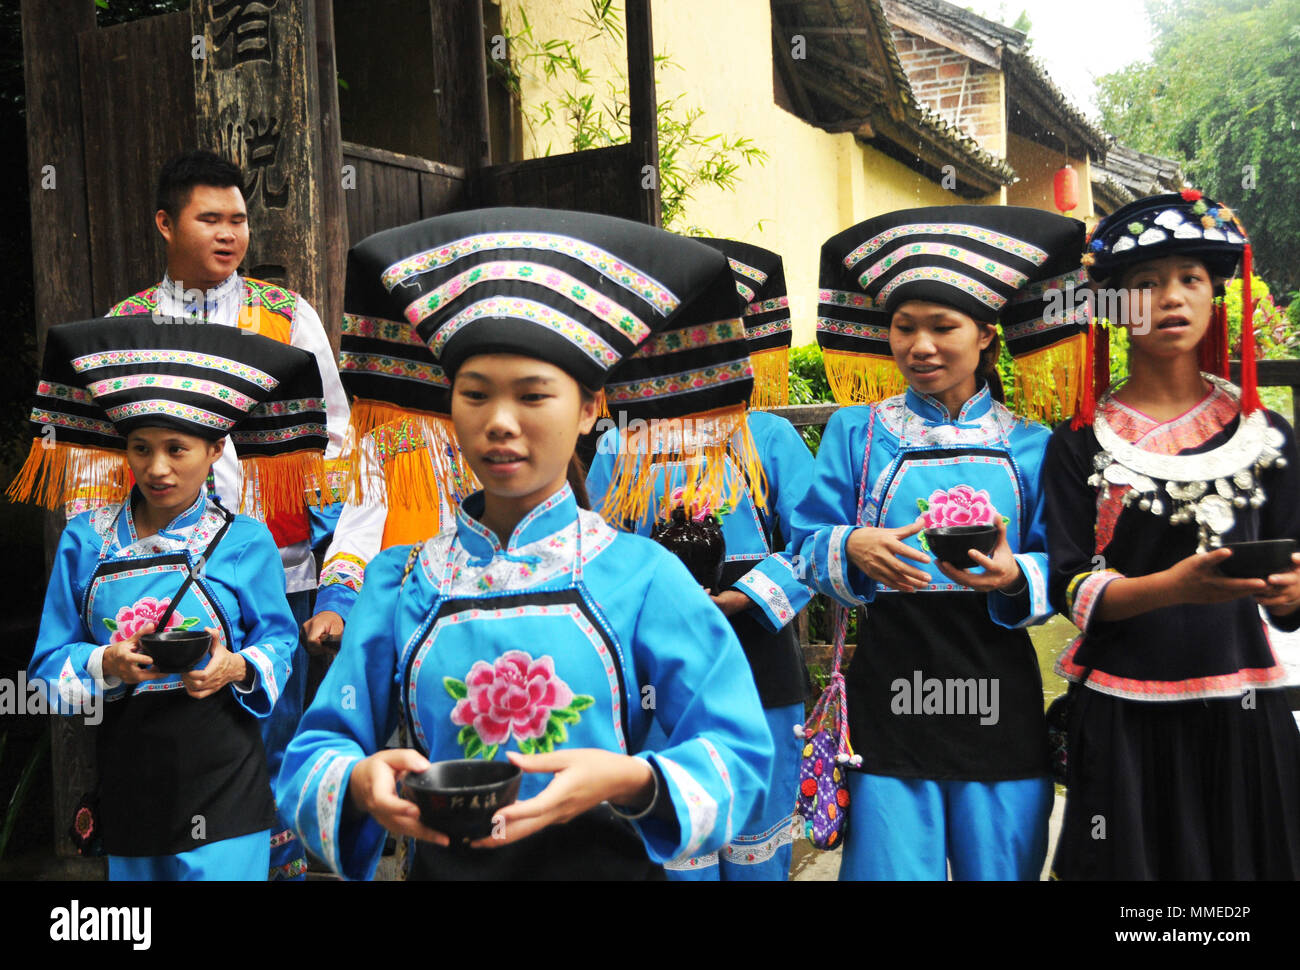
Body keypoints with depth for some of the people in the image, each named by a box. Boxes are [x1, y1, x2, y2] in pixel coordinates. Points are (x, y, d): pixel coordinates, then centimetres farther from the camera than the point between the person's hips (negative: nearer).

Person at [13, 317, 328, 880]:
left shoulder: (245, 541, -4)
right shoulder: (87, 539, 2)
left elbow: (278, 641, 3)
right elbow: (51, 663, 4)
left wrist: (238, 669, -17)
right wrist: (106, 664, -16)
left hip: (222, 781, -2)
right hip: (128, 777, 3)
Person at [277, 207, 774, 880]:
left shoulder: (641, 575, -10)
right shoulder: (402, 582, -4)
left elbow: (736, 750, -10)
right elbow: (315, 750, -3)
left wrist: (629, 779, -27)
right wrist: (360, 782, -24)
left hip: (606, 861, -1)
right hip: (443, 863, 2)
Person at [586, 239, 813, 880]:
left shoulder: (769, 435, 3)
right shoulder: (619, 443, 6)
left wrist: (739, 599, -15)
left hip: (756, 668, 0)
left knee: (758, 852, 12)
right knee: (677, 850, 8)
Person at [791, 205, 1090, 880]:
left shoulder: (1030, 446, 7)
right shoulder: (856, 432, 6)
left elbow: (1059, 568, 5)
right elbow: (809, 546, 2)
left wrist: (1015, 576, -16)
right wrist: (853, 551, -18)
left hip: (997, 693, 1)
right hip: (890, 685, -1)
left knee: (1001, 864, 11)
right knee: (891, 862, 4)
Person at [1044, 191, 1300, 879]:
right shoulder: (1080, 445, -1)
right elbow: (1072, 588, -8)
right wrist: (1176, 586, -25)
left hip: (1241, 705, 2)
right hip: (1123, 715, -2)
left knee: (1245, 857, 10)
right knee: (1130, 862, 7)